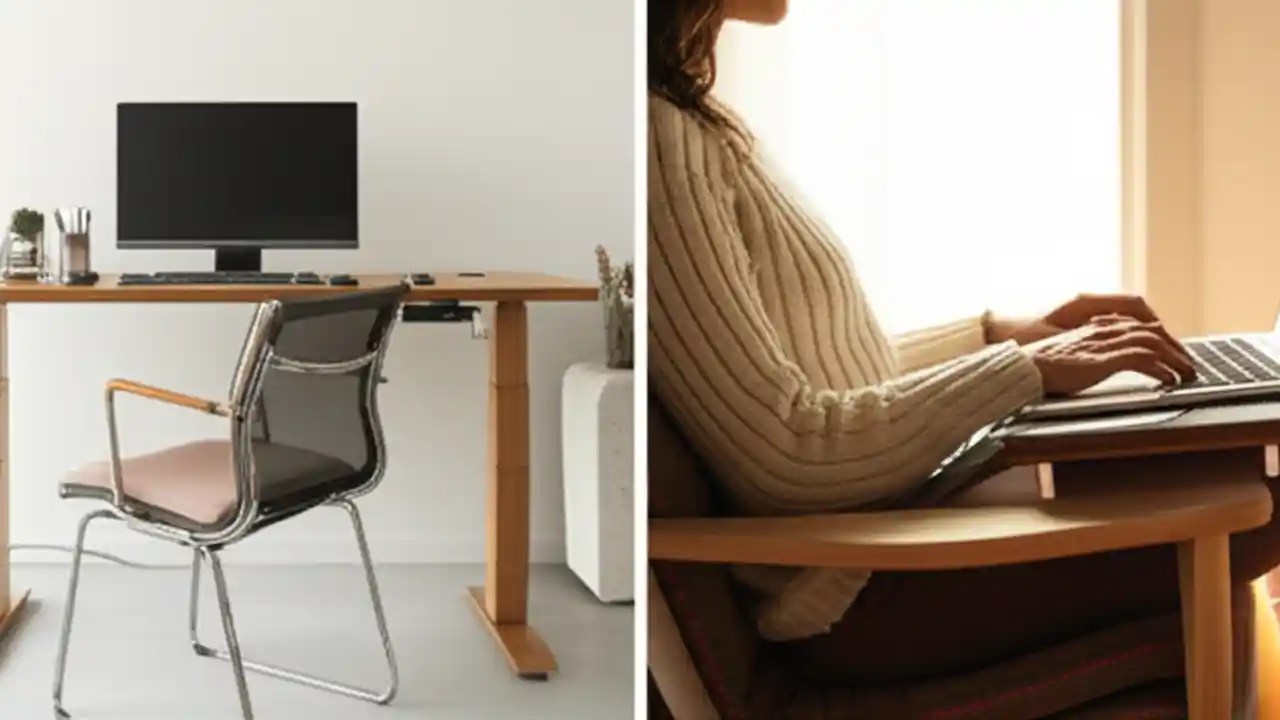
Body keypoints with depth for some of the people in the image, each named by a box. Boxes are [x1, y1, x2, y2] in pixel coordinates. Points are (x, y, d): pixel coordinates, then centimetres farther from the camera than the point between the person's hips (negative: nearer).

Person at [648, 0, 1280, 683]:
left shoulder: (687, 119, 10)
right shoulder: (656, 139, -21)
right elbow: (783, 457, -24)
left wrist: (993, 335, 5)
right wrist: (1025, 370, -16)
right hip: (854, 593, -10)